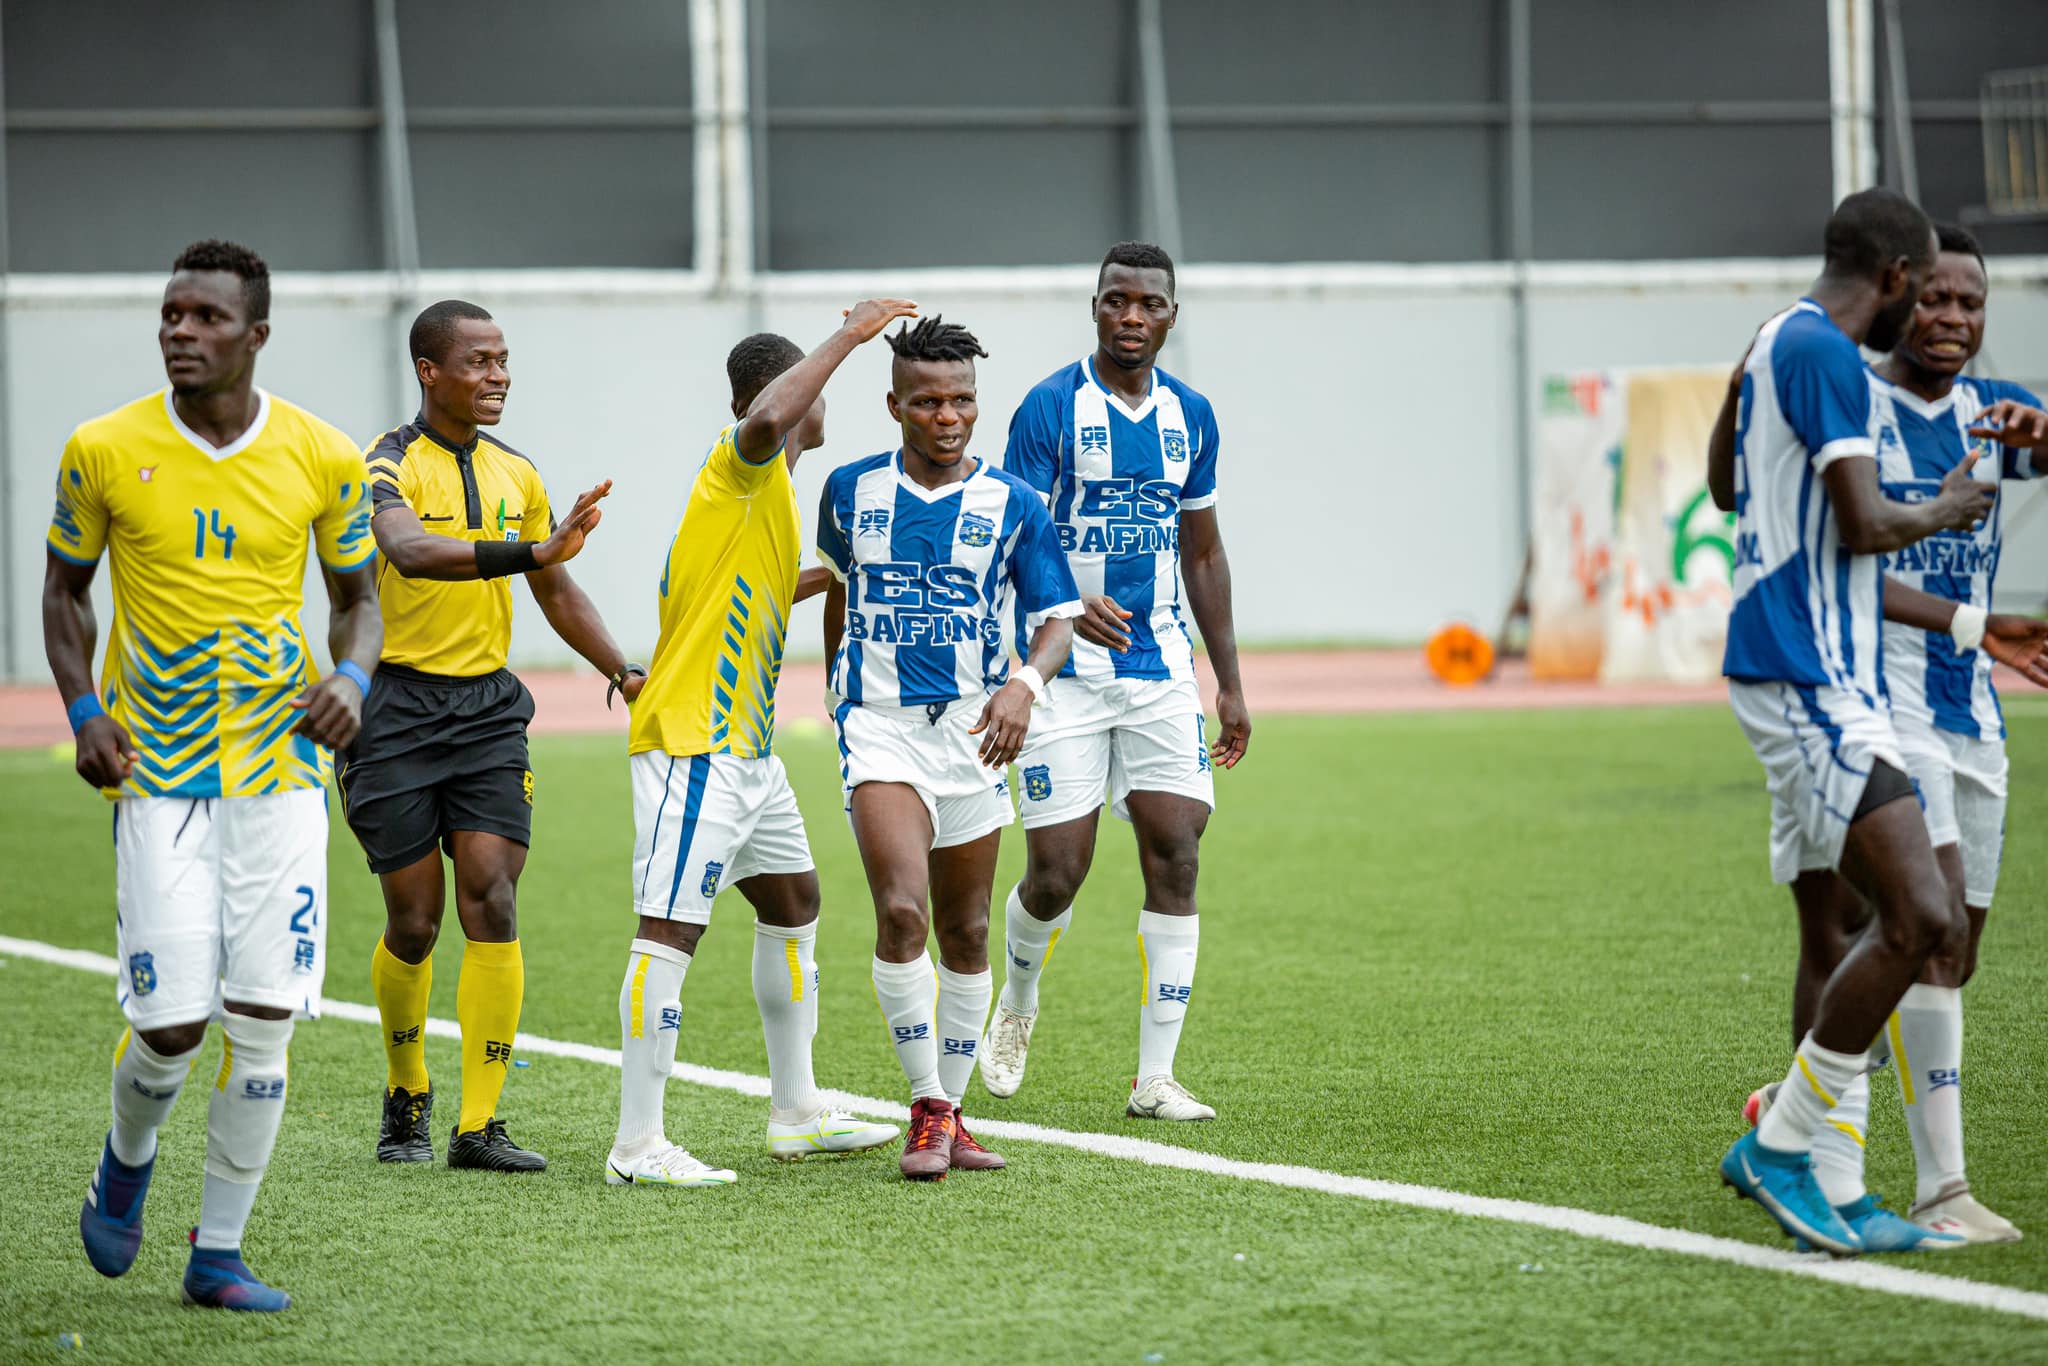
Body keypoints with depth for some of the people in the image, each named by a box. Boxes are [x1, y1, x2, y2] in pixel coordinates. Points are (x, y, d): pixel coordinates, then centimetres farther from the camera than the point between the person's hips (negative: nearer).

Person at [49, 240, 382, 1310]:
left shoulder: (323, 458, -1)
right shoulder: (103, 451, -3)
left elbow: (358, 596, 12)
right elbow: (64, 589, 10)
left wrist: (351, 678, -9)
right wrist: (82, 711, -4)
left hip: (283, 763, 1)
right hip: (157, 768, -1)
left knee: (264, 1013, -4)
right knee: (170, 1020, -6)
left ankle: (218, 1252, 9)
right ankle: (126, 1162, 28)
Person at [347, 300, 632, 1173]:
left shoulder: (516, 475, 9)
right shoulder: (391, 466, -11)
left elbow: (556, 594, 22)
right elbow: (412, 551, -33)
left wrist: (624, 671, 11)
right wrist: (532, 551, -45)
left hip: (488, 707, 4)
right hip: (398, 709, -4)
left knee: (492, 905, -8)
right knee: (415, 921, 2)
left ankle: (479, 1125, -5)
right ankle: (407, 1098, 26)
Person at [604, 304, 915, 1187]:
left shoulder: (765, 488, 18)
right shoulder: (740, 465, -11)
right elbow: (767, 419, -36)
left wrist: (820, 579, 32)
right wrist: (848, 335, -27)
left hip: (745, 748, 11)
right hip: (691, 744, -11)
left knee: (792, 902, 19)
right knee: (671, 930, -11)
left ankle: (796, 1113, 29)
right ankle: (637, 1146, -12)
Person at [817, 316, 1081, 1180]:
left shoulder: (1012, 506, -1)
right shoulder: (851, 491, 4)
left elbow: (1057, 618, -4)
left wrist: (1025, 683, -23)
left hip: (973, 728, 1)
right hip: (879, 725, -1)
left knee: (965, 933, 9)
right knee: (901, 910, -20)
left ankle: (950, 1111, 23)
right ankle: (927, 1109, -12)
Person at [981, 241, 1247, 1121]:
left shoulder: (1190, 415, 9)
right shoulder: (1050, 409, -7)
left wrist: (1230, 682, 14)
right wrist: (1069, 604, -31)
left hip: (1161, 662, 4)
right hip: (1066, 670, -4)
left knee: (1176, 856, -6)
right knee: (1055, 873, -6)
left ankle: (1154, 1077, -1)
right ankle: (1018, 1004, 27)